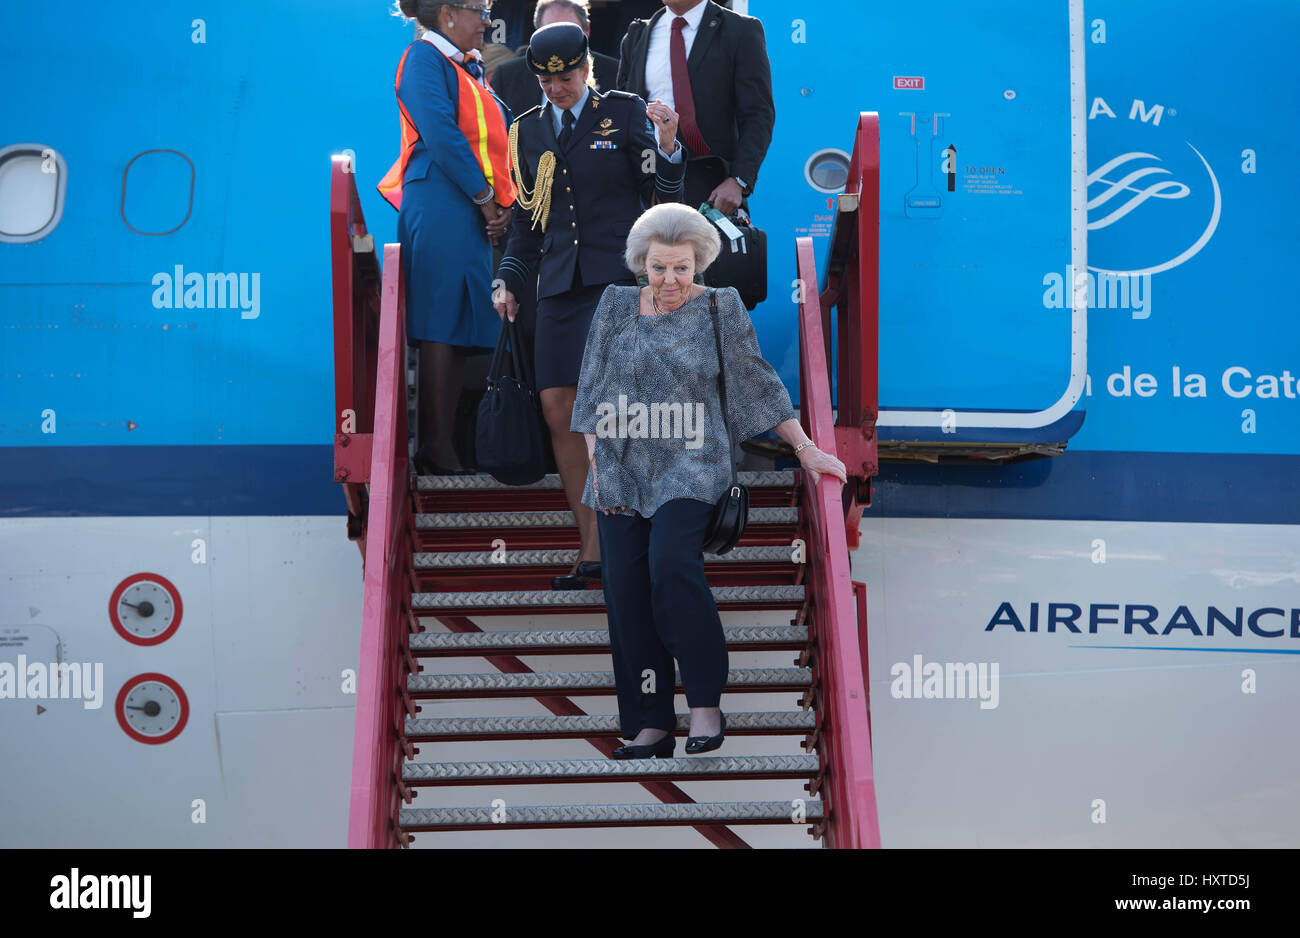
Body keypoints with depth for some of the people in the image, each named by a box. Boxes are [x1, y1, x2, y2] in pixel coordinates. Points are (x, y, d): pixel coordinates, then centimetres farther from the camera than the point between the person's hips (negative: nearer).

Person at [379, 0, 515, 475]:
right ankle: (435, 448, -10)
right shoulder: (424, 56, -3)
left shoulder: (468, 66, 23)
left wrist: (501, 201, 4)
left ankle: (443, 443, 5)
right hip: (442, 207, -9)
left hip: (481, 214, 9)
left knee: (461, 328, 4)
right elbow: (440, 134, -13)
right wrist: (484, 198, -13)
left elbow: (492, 135, 20)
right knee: (441, 324, -10)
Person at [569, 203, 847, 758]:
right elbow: (593, 393, 11)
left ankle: (707, 704, -16)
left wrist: (806, 451, 6)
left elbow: (758, 383, 8)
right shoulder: (616, 305, 9)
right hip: (622, 473, 4)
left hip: (691, 468, -3)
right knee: (625, 590, -3)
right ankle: (651, 726, 4)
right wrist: (597, 467, 3)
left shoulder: (719, 308, 3)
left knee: (672, 564, -26)